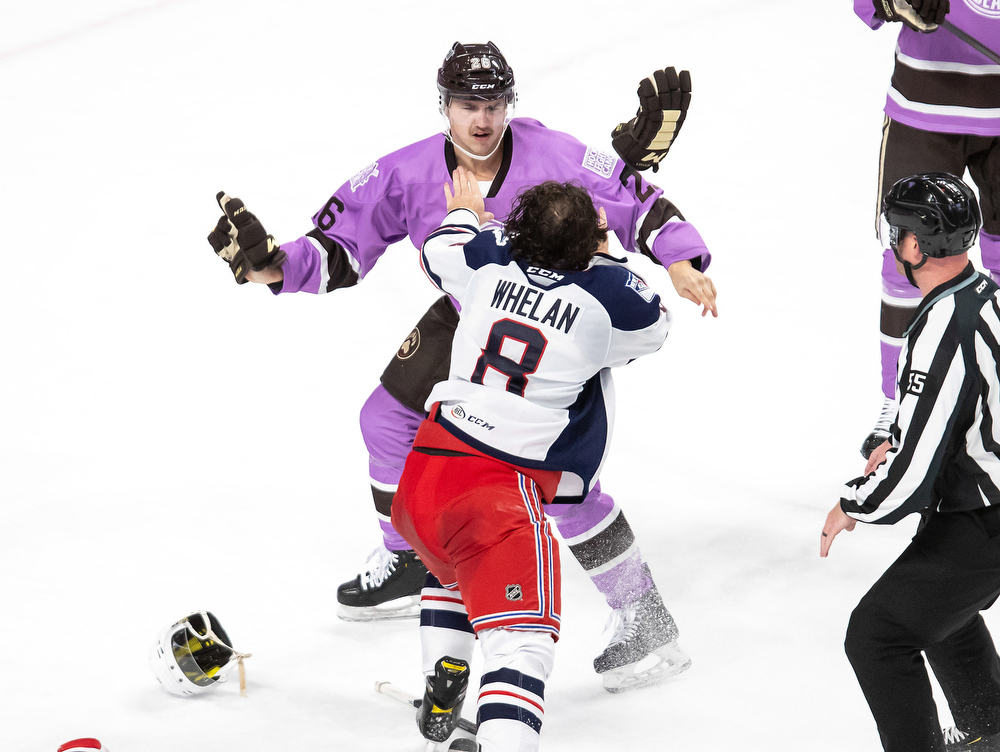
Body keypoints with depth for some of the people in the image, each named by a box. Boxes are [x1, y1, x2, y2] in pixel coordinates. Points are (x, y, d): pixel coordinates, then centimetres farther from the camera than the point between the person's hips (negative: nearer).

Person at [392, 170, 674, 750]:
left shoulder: (491, 261, 6)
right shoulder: (606, 292, -7)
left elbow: (439, 253, 29)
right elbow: (653, 325, 16)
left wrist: (465, 215, 49)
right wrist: (607, 256, 25)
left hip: (426, 464, 6)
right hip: (503, 486, -6)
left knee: (460, 572, 37)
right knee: (521, 635, -13)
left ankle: (440, 702, 41)